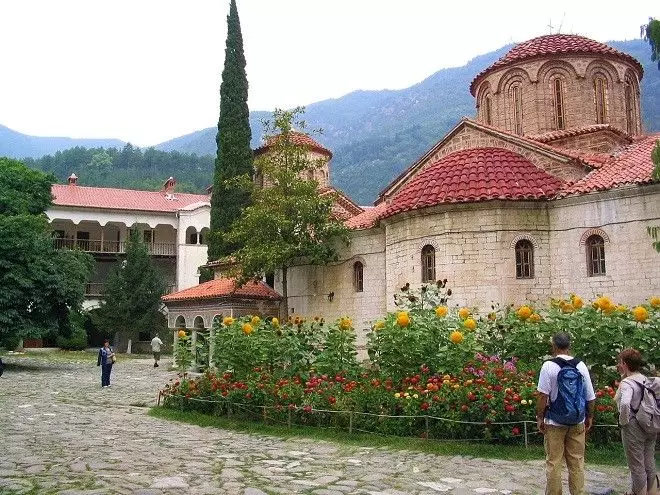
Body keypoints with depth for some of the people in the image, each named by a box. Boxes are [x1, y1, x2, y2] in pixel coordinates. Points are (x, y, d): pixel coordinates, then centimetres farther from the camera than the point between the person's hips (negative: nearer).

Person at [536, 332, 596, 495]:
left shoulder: (549, 366, -13)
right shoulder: (581, 366, -2)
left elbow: (543, 395, -15)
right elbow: (591, 397, 3)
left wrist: (539, 417, -4)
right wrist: (589, 417, 17)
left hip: (555, 422, -3)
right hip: (578, 422, 3)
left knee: (554, 462, 6)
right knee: (577, 462, 13)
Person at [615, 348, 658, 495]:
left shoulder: (627, 383, -19)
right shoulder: (647, 380, 4)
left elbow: (625, 403, -36)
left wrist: (623, 421, -20)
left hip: (633, 428, -8)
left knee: (637, 467, 6)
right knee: (650, 465, 18)